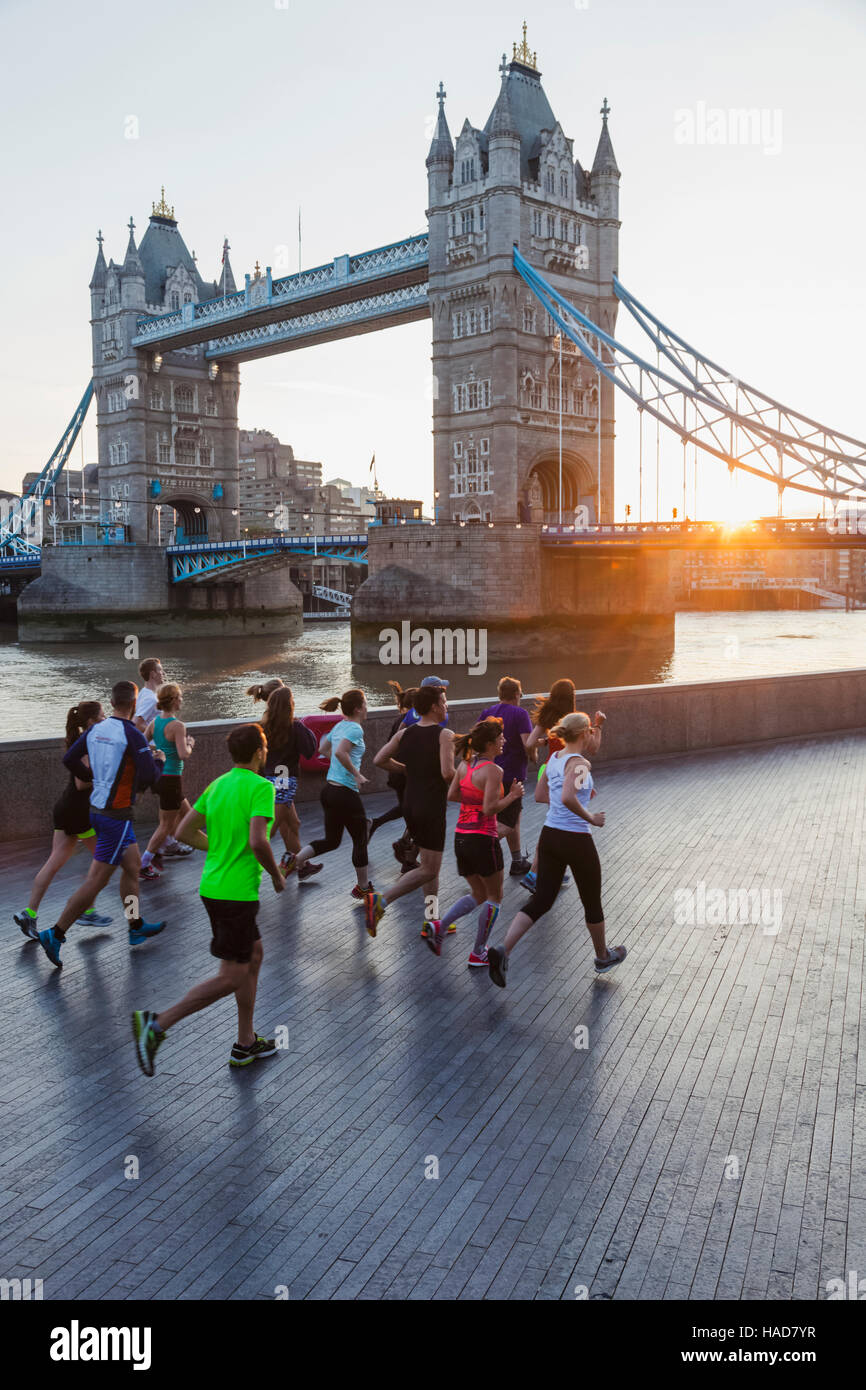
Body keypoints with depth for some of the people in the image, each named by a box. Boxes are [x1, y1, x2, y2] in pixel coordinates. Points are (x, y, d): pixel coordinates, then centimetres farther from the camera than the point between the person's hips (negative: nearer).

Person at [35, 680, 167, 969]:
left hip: (97, 809, 8)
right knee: (96, 880, -3)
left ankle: (136, 927, 32)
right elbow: (150, 778, -21)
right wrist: (159, 761, 0)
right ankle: (55, 935, -2)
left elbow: (69, 759, 7)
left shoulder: (95, 729, 2)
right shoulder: (133, 736, -18)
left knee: (133, 865, 21)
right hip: (116, 814, -8)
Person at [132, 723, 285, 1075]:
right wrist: (276, 875, -7)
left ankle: (246, 1044, 28)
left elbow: (185, 831, 10)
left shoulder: (217, 785, 9)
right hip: (237, 893, -9)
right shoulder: (261, 787, -14)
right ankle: (158, 1024, -9)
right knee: (232, 976, -1)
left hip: (213, 886, 9)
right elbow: (258, 841, -25)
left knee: (254, 954, 20)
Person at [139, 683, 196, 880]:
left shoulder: (155, 721, 3)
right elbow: (183, 755, -27)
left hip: (158, 775, 9)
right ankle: (144, 865, 9)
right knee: (166, 825, 4)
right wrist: (190, 744, -7)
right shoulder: (177, 725, -20)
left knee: (185, 811, 25)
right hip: (171, 778, -9)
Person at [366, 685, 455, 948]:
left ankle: (432, 920, 21)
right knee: (429, 869, -2)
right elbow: (447, 772, -23)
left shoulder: (405, 733, 5)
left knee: (429, 864, 19)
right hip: (432, 807, -8)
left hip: (410, 805, 8)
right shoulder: (444, 735, -13)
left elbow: (379, 760, 5)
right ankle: (380, 901, -16)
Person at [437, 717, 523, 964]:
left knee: (478, 894, 21)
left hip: (461, 837, 8)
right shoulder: (492, 770, -17)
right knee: (494, 896, 11)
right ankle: (478, 952, 14)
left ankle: (440, 927, 3)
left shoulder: (465, 764, 6)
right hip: (483, 839, -7)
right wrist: (512, 796, -10)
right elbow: (489, 809, -22)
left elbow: (451, 795, 14)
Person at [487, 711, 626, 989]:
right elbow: (567, 798, -33)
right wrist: (591, 818, -18)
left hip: (549, 836, 7)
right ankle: (603, 957, 35)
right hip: (576, 840, -7)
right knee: (592, 903, 15)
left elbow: (540, 795, 18)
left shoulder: (554, 758, 7)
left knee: (541, 901, 8)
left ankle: (502, 950, -9)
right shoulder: (580, 763, -17)